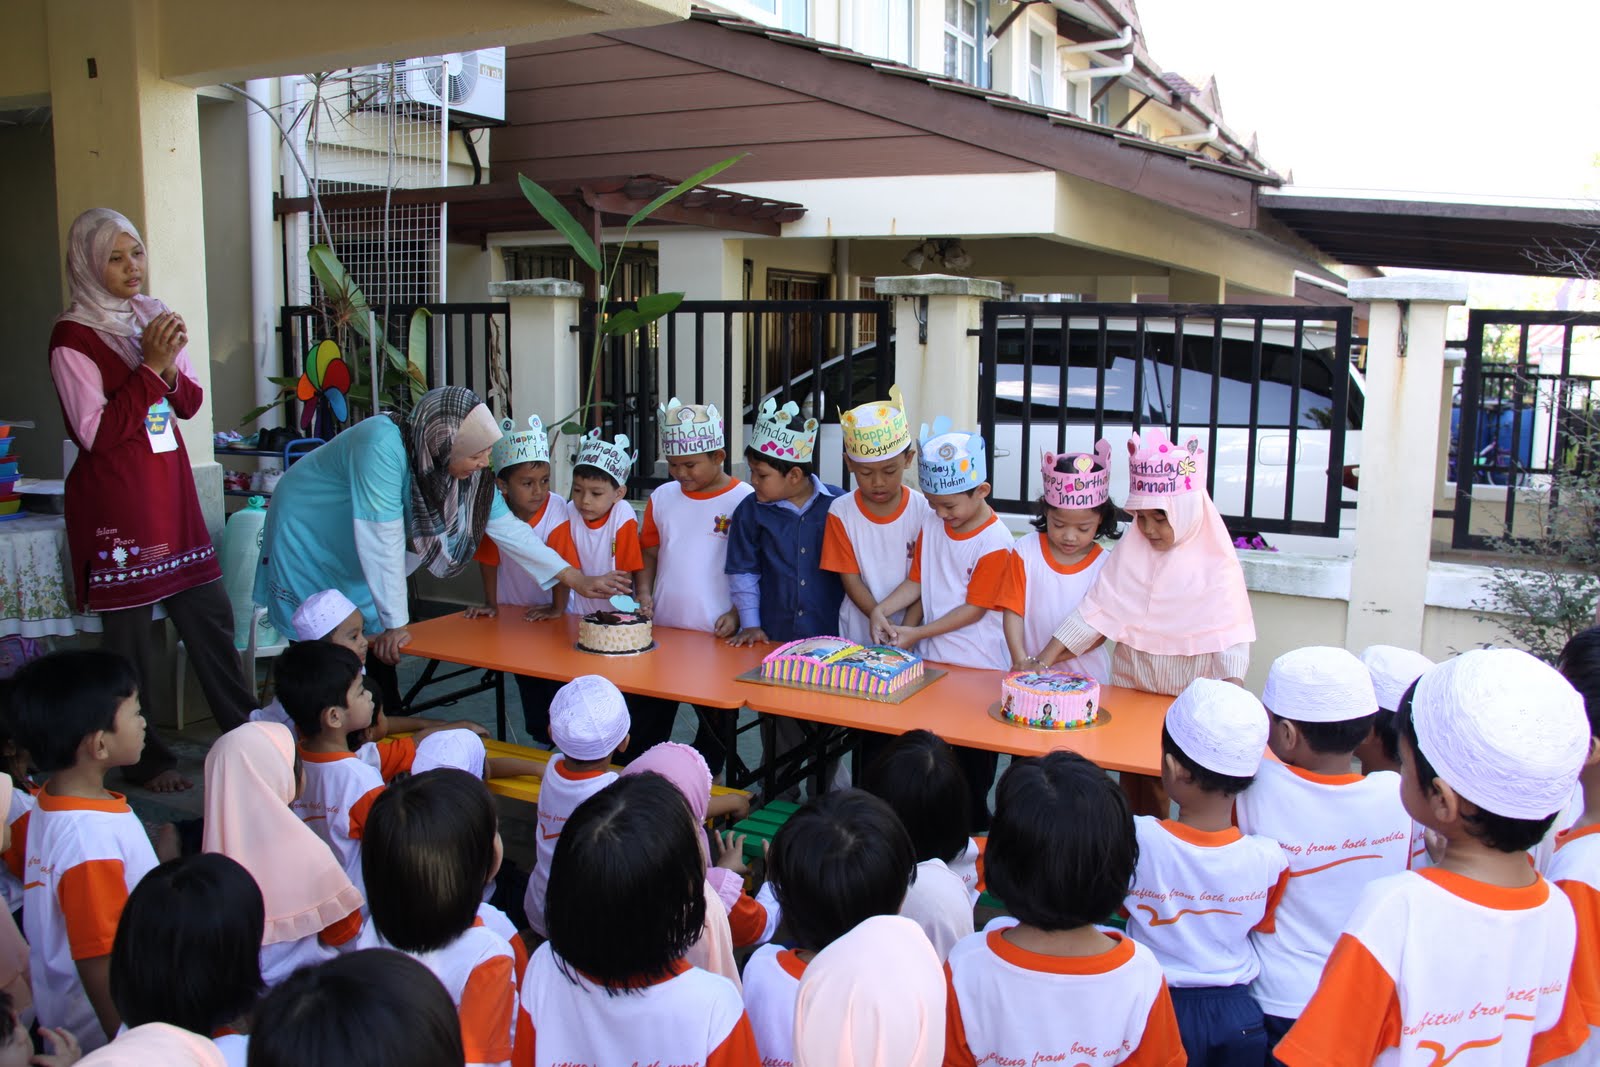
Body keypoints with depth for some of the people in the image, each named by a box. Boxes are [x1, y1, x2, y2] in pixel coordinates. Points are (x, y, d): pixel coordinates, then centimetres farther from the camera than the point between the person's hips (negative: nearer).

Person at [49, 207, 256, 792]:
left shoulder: (151, 315, 12)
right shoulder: (73, 336, -8)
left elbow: (190, 403, 14)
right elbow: (96, 432, -14)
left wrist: (170, 369, -7)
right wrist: (150, 368, -17)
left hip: (171, 489, 6)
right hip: (114, 500, -6)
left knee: (209, 614, 9)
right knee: (130, 634, 2)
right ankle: (143, 760, 16)